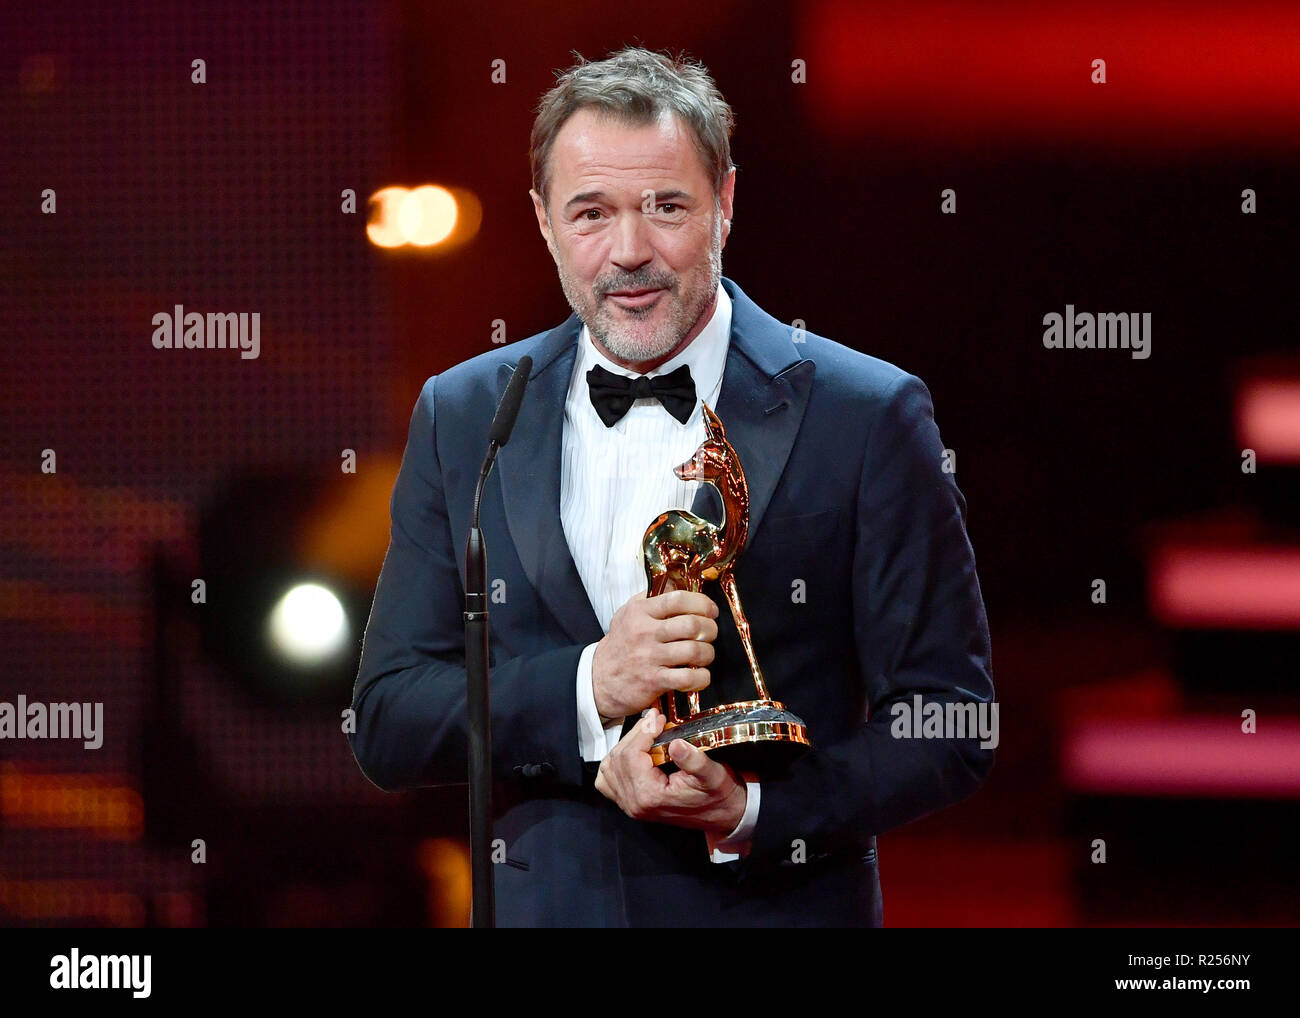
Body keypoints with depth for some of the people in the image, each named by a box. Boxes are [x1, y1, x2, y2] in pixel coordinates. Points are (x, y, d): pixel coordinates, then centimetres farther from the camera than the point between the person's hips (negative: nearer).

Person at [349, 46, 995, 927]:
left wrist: (751, 812, -20)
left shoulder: (866, 417, -6)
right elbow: (387, 727, -1)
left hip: (778, 905, -2)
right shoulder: (462, 417, 3)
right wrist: (587, 688, -16)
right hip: (541, 906, 2)